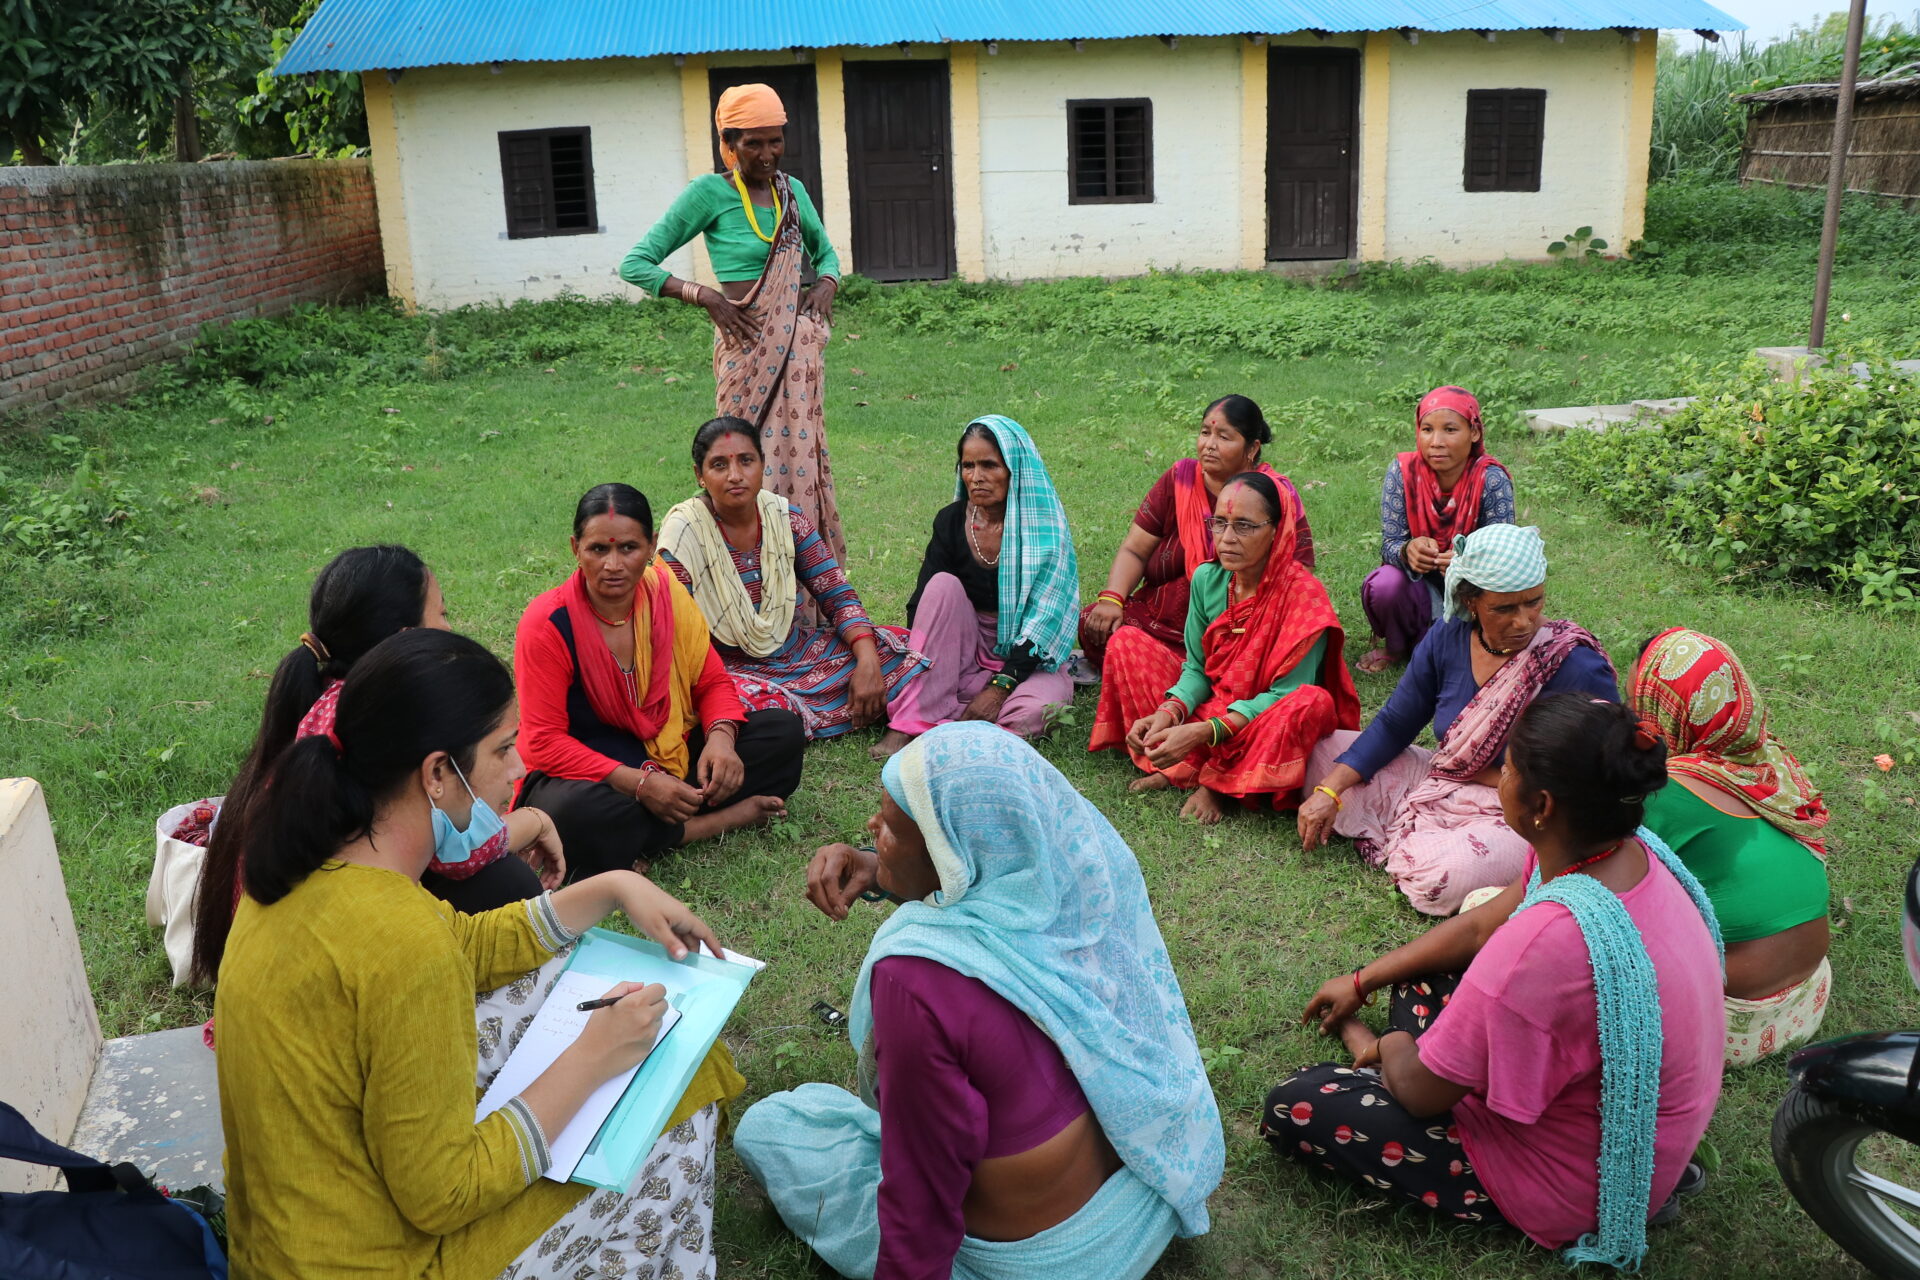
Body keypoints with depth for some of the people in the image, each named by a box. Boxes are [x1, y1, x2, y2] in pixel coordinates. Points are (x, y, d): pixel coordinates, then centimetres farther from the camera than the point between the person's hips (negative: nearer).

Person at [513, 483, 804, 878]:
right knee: (575, 814, -40)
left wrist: (721, 738, -19)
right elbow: (545, 742, -19)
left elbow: (712, 681, 4)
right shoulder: (548, 623, -18)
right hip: (587, 776, -5)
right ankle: (719, 821, -17)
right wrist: (640, 783, -28)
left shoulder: (665, 591, -4)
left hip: (668, 757, 5)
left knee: (783, 729, -8)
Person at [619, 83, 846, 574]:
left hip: (799, 345, 5)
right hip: (749, 346, -5)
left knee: (801, 453, 7)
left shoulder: (792, 189, 10)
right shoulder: (709, 193, -6)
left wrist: (827, 282, 5)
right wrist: (706, 296, -17)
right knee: (755, 460, -4)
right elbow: (635, 265, -7)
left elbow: (825, 251, 28)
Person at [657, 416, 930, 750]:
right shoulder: (683, 534, -13)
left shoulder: (785, 518, -1)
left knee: (902, 648, -11)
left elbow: (838, 597, 0)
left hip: (796, 652, 5)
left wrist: (867, 660, -16)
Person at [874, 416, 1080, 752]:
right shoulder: (951, 521, -1)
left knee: (1031, 711, -35)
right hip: (965, 650, 3)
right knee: (943, 585, -25)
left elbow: (1045, 618, -16)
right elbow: (920, 604, -4)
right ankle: (910, 722, -29)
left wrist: (1001, 686, -24)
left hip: (1027, 658, -3)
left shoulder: (1045, 527, -11)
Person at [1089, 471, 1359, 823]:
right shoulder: (1207, 578, -7)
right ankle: (1187, 764, -13)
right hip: (1211, 707, 5)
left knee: (1312, 703, -38)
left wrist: (1205, 732, -33)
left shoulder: (1302, 595, -23)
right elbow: (1197, 667, 0)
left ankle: (1215, 783, -14)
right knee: (1126, 641, -3)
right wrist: (1169, 711, -22)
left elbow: (1287, 693, -23)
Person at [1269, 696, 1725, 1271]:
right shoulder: (1629, 850, -13)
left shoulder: (1546, 942, -40)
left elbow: (1423, 1092, -25)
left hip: (1575, 1190, -8)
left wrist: (1390, 1046, 0)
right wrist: (1361, 982, 12)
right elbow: (1480, 925, 5)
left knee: (1291, 1109, -8)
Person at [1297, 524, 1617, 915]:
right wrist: (1329, 791, -8)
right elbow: (1393, 726, 2)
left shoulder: (1576, 668, -20)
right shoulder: (1448, 639, -6)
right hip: (1438, 789, 6)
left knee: (1438, 876, -37)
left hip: (1517, 814, -6)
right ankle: (1412, 839, 1)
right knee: (1317, 750, 0)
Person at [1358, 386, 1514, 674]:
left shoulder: (1491, 479, -19)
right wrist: (1407, 550, -41)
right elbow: (1389, 543, -16)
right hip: (1420, 583, 1)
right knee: (1385, 585, -32)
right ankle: (1396, 646, 1)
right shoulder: (1402, 471, -15)